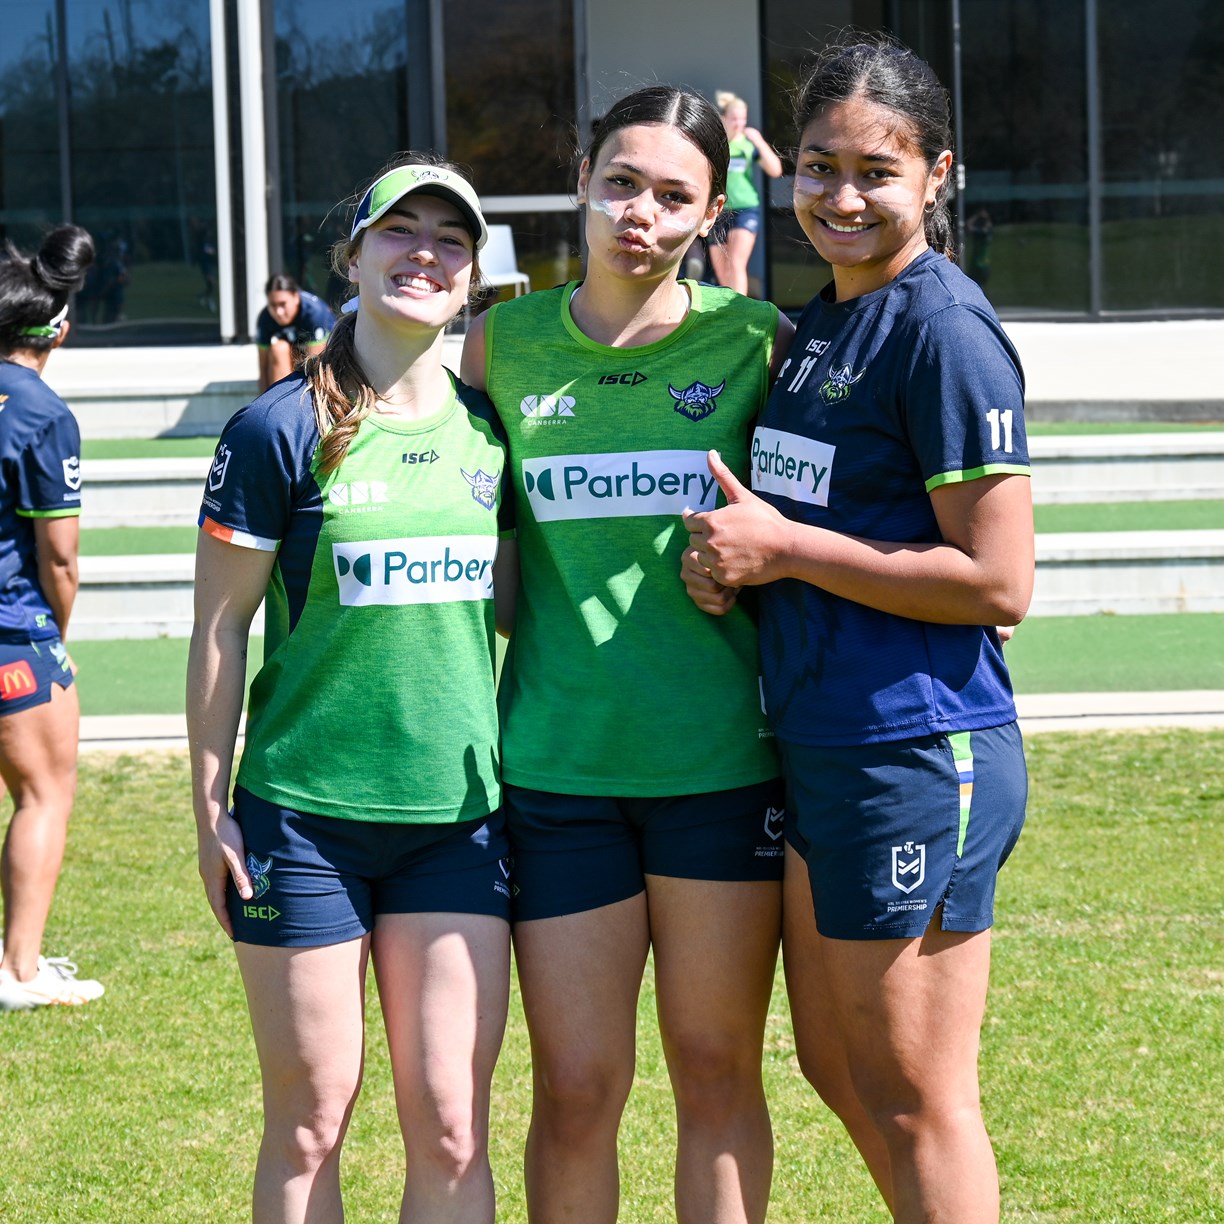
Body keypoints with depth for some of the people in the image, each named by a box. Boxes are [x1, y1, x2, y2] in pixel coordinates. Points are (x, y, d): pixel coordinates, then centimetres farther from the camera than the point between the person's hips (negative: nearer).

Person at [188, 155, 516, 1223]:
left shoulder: (488, 430, 6)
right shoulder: (284, 431, -7)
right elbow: (220, 624, -3)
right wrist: (211, 807, -3)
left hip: (459, 813, 3)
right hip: (305, 813, -3)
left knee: (452, 1130, 1)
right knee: (310, 1124, 4)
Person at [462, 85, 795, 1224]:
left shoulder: (754, 340, 0)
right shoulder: (504, 339, 4)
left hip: (721, 757, -1)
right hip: (555, 760, 1)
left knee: (717, 1076, 8)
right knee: (575, 1090, 2)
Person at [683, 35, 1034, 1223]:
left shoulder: (943, 328, -14)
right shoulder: (814, 325, 13)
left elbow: (997, 582, -19)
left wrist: (785, 547, -16)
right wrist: (735, 561, 2)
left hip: (918, 760, -10)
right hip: (819, 753, 10)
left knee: (913, 1099, 0)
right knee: (837, 1064, 19)